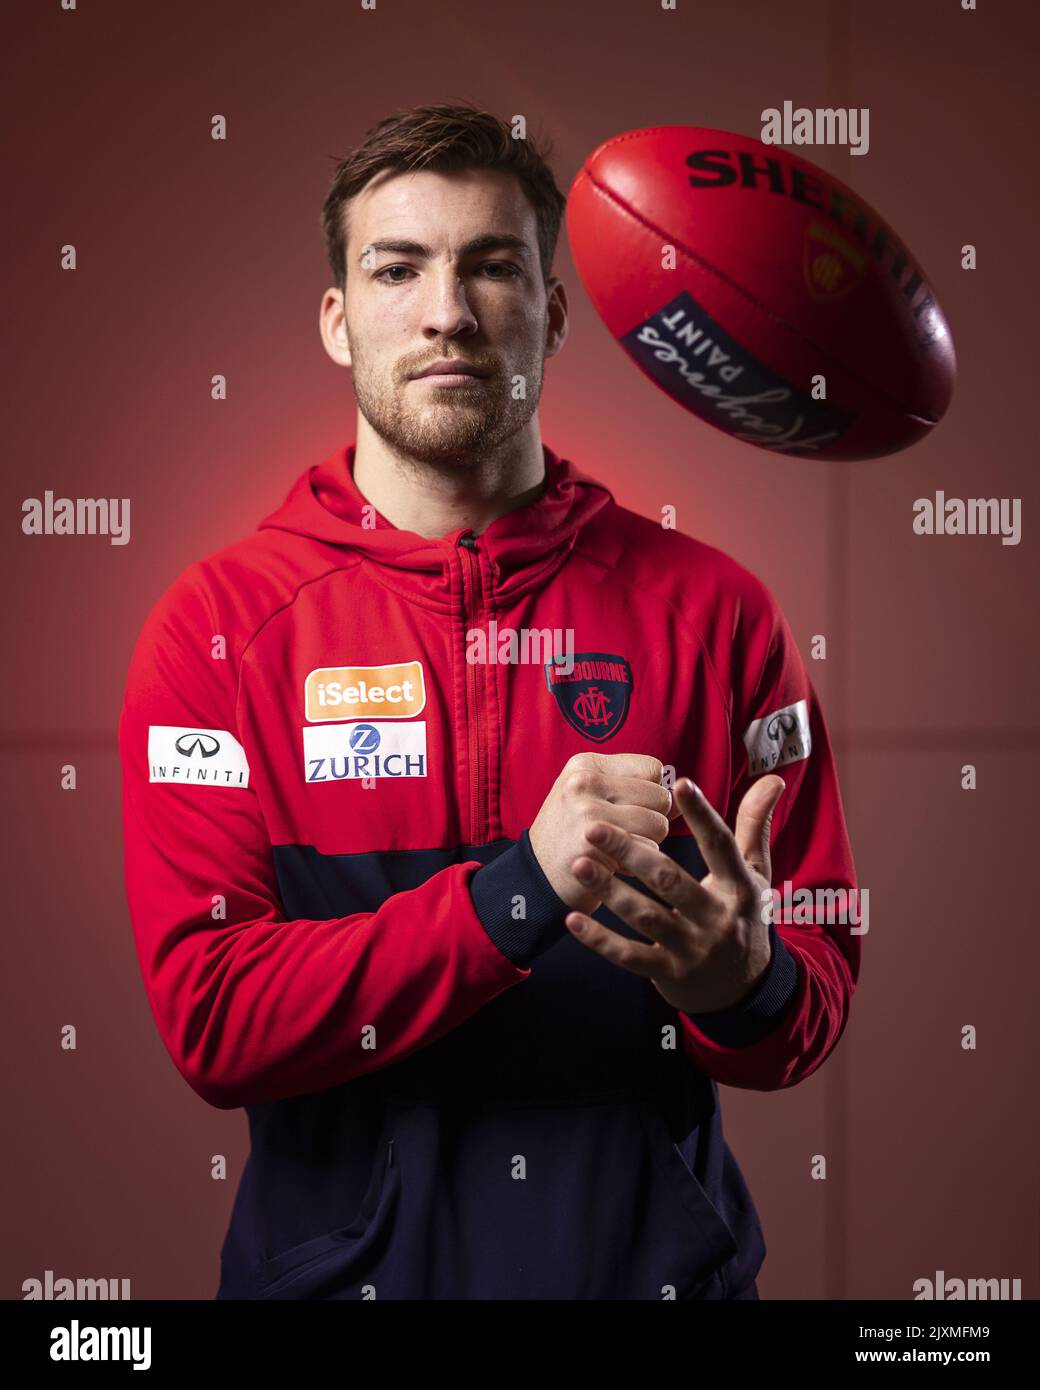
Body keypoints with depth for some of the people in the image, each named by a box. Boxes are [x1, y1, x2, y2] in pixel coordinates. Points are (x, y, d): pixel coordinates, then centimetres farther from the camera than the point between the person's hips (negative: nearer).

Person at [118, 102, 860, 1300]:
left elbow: (815, 1007, -2)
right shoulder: (219, 623, -7)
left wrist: (741, 978, -24)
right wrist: (518, 889, -26)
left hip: (662, 1256, 1)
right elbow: (210, 1020, -15)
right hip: (342, 1262, -1)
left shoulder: (707, 609, -4)